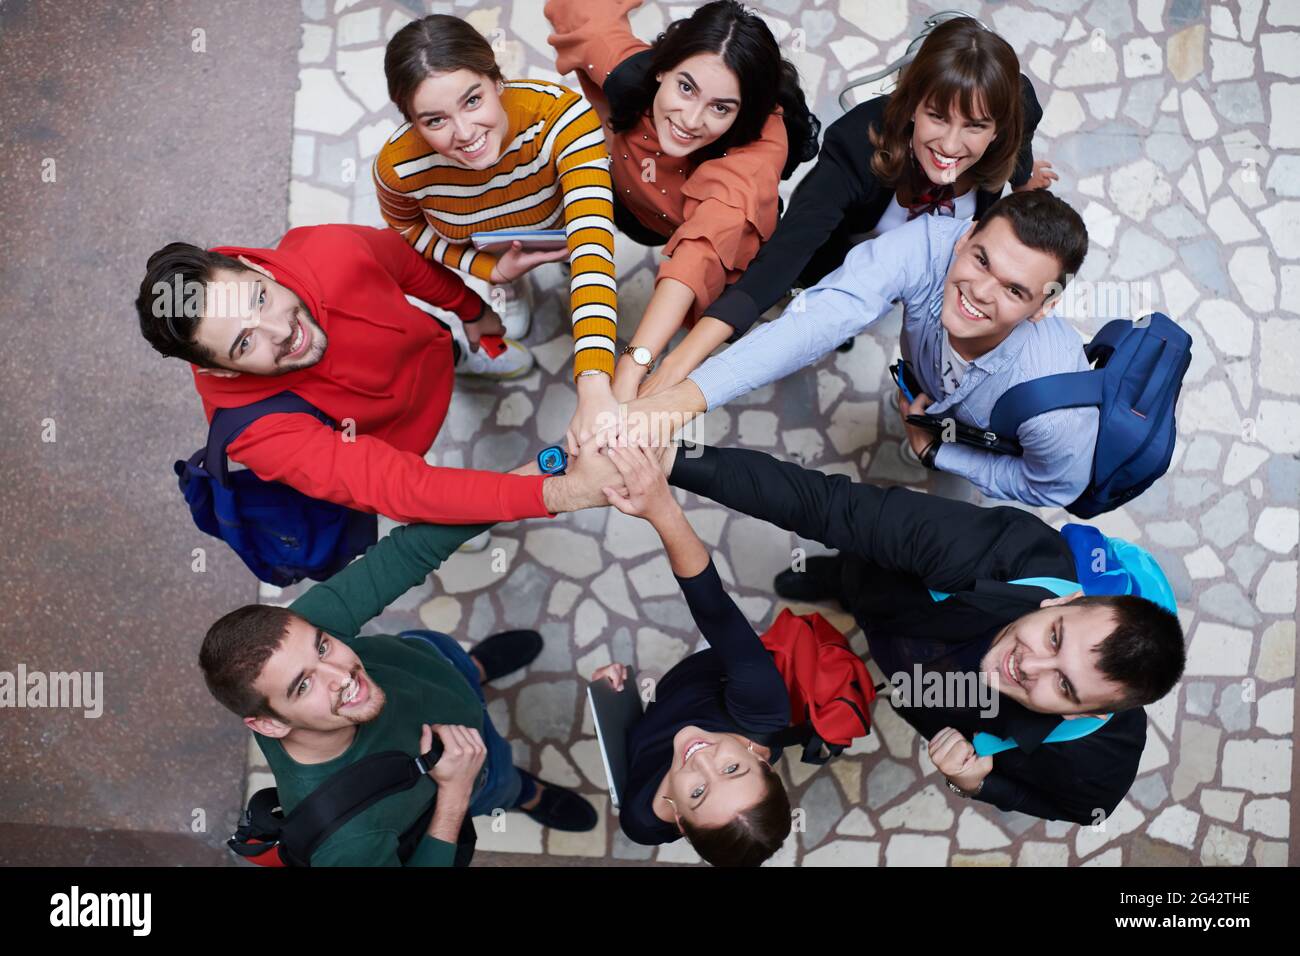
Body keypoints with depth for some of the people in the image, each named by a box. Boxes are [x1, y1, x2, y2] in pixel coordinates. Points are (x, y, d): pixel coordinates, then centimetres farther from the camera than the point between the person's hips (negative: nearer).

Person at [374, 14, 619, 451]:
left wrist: (594, 386, -67)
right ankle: (509, 290, 37)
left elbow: (591, 246, -55)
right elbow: (405, 228, -13)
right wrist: (492, 270, -29)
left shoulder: (560, 114, -47)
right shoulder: (400, 166, -38)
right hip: (486, 249, 0)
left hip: (559, 227, 0)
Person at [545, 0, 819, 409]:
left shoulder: (763, 142, -45)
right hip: (636, 202, 2)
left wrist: (629, 371, -70)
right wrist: (609, 123, -21)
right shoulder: (631, 71, -37)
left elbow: (703, 245, -59)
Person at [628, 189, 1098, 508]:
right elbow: (818, 319, -56)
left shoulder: (1058, 413, -44)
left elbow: (1056, 489, -21)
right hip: (927, 387, 2)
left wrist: (935, 452, -21)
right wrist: (686, 396, -69)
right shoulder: (927, 245, -43)